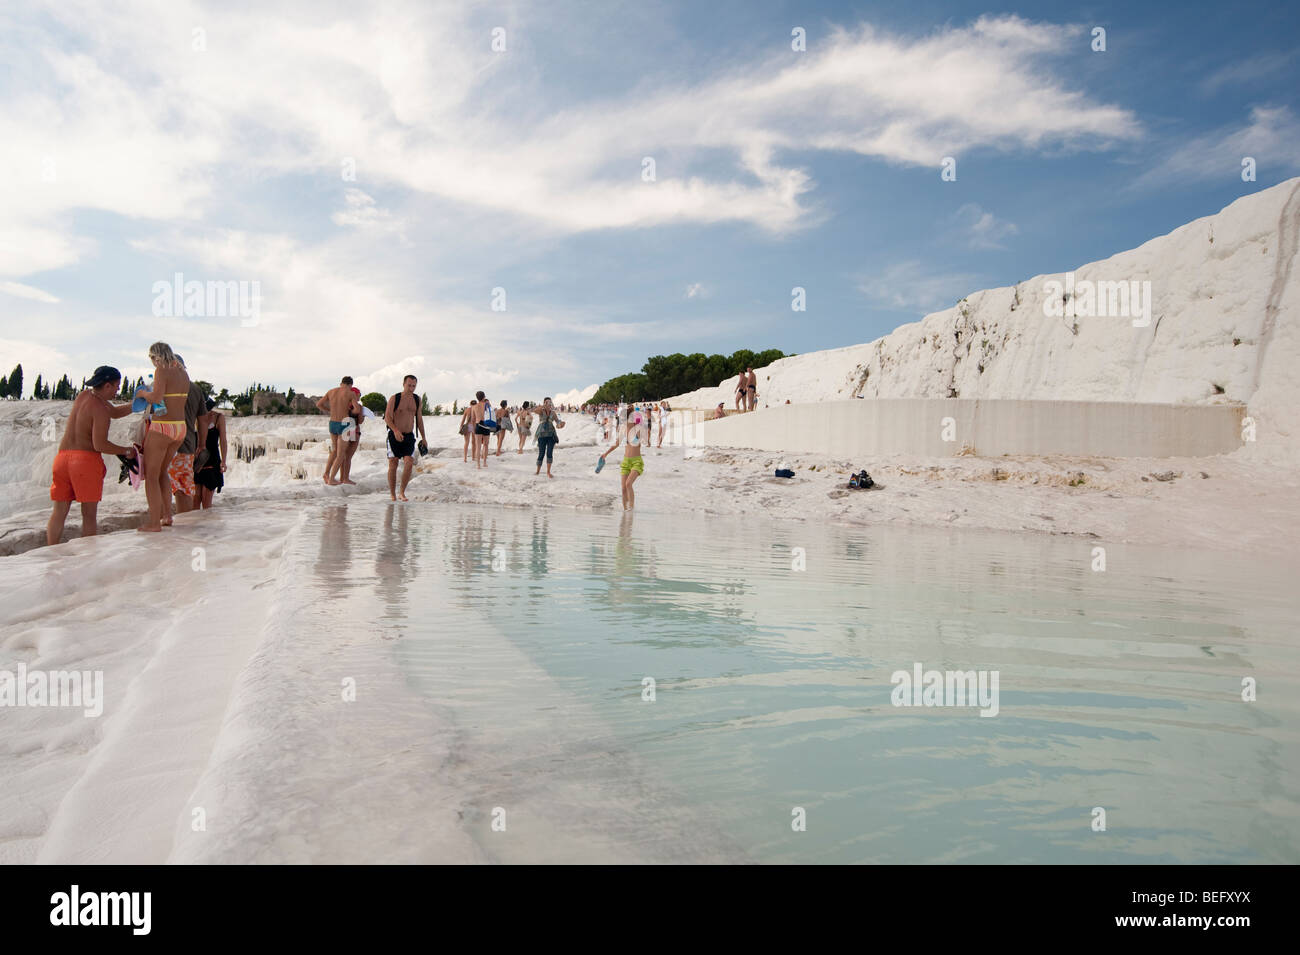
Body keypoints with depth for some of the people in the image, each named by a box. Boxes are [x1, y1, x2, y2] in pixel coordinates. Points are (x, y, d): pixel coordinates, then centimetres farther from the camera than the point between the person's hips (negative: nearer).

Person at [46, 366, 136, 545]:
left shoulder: (84, 395, 12)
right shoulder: (100, 409, -12)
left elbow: (115, 412, 25)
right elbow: (100, 445, -16)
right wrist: (127, 451, -4)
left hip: (62, 455, 7)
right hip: (86, 458, -7)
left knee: (59, 512, 10)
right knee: (89, 514, 1)